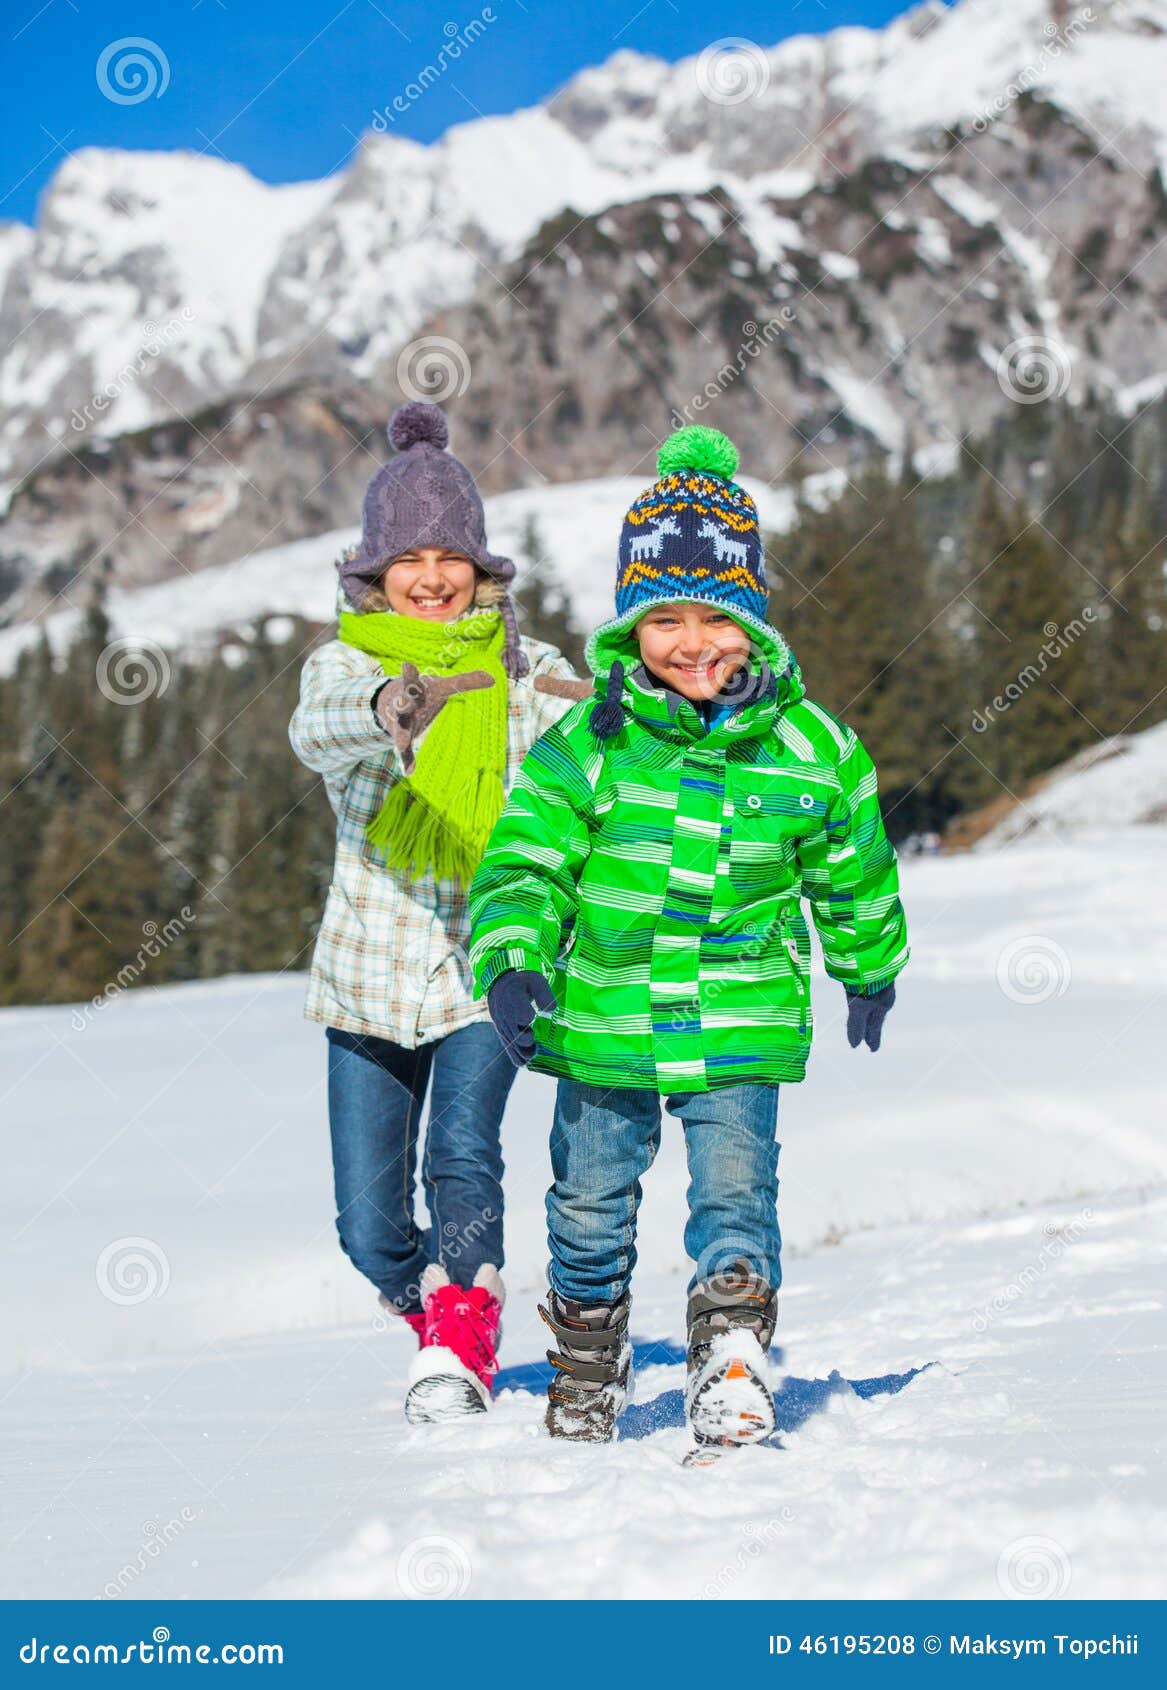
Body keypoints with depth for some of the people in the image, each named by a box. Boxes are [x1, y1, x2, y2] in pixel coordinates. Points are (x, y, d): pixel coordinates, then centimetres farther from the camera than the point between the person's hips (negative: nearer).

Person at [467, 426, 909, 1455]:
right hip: (602, 1015, 1)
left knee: (736, 1187, -12)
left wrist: (868, 969, 23)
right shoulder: (585, 744, -9)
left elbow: (851, 873, 12)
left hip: (742, 1018, -1)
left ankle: (731, 1358, -10)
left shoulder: (811, 747, -5)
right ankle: (588, 1357, 37)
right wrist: (510, 962, -24)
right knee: (593, 1199, 14)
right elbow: (523, 863, -8)